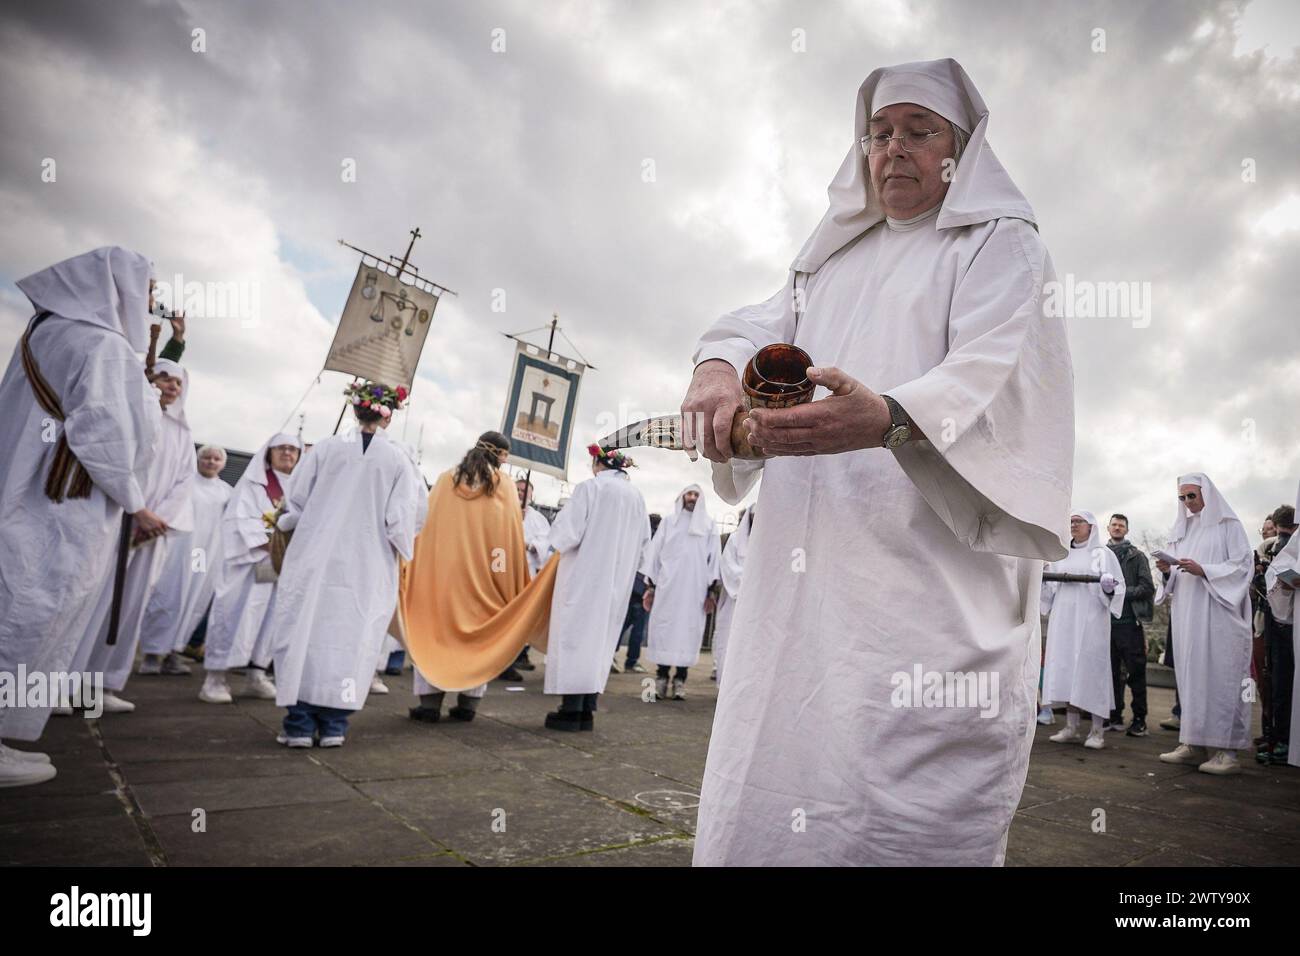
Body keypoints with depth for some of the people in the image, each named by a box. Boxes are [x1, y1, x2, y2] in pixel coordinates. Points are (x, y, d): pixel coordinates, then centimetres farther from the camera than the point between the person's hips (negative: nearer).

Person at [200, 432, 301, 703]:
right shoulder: (252, 482, 4)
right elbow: (241, 520, -7)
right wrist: (269, 545, -19)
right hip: (251, 561, -4)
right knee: (238, 615, -9)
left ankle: (257, 675, 11)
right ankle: (216, 677, -6)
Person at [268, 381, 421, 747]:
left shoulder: (326, 448, -1)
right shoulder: (398, 459, -4)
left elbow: (295, 499, 3)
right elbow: (400, 519, -7)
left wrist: (286, 522, 23)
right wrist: (402, 545, 12)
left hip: (316, 557, 1)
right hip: (367, 566, 0)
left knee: (306, 631, 7)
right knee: (350, 637, 6)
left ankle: (299, 723, 8)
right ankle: (333, 724, 9)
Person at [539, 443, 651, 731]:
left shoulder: (590, 487, -8)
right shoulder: (636, 495, 8)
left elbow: (567, 532, -12)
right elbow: (644, 538, 12)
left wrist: (559, 546, 8)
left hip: (585, 573, -5)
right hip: (618, 578, 6)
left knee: (576, 632, -1)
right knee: (602, 636, 10)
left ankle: (571, 710, -2)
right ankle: (588, 710, 11)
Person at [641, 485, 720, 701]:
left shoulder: (709, 525, 13)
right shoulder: (668, 522, 14)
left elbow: (714, 557, 6)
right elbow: (654, 552, 10)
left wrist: (710, 590, -3)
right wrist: (650, 585, 2)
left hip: (695, 588, 0)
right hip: (667, 585, 0)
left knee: (688, 630, -3)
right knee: (664, 627, -3)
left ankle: (680, 679, 0)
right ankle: (662, 677, 1)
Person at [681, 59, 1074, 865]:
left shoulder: (999, 246, 8)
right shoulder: (833, 259, 27)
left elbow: (995, 375, -10)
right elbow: (767, 325, 12)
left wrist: (888, 419, -32)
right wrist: (720, 366, -13)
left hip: (929, 581, -5)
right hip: (803, 582, 5)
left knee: (899, 814, -8)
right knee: (761, 797, 7)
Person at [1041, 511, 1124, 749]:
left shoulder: (1103, 554, 5)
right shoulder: (1061, 556, 18)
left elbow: (1118, 586, -2)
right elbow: (1050, 587, 18)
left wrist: (1108, 587, -23)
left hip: (1091, 620, -4)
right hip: (1063, 620, 4)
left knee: (1091, 667, -6)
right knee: (1065, 668, 2)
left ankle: (1097, 731, 1)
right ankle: (1071, 728, 8)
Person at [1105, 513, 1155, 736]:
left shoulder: (1137, 556, 6)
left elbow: (1148, 588, -2)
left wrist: (1123, 592, -12)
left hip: (1129, 622, -2)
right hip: (1108, 622, 3)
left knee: (1136, 672, 0)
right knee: (1111, 671, 8)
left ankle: (1139, 719, 6)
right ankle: (1115, 717, 16)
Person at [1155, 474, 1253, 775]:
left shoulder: (1227, 525, 2)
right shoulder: (1182, 530, 19)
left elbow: (1243, 564, -6)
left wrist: (1203, 571, -17)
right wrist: (1167, 569, -1)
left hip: (1218, 613, -6)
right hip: (1187, 614, 6)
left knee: (1219, 675, -9)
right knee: (1190, 674, 3)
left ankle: (1226, 750, -6)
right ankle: (1193, 743, 6)